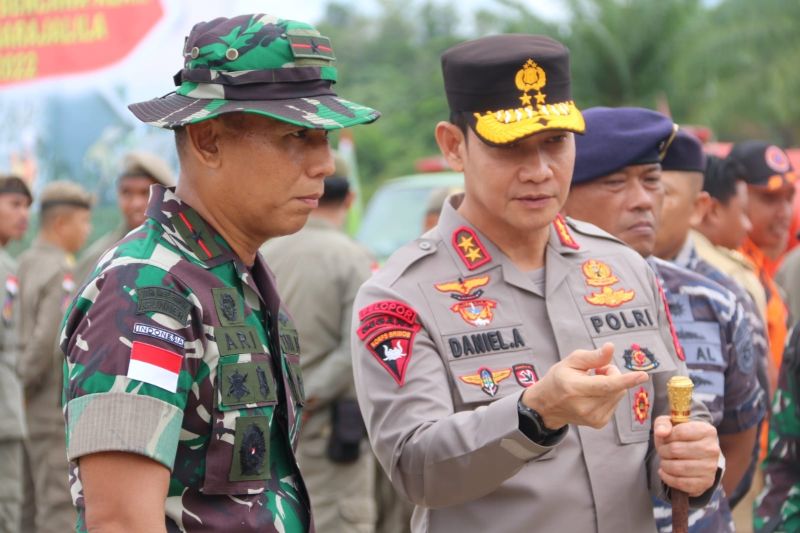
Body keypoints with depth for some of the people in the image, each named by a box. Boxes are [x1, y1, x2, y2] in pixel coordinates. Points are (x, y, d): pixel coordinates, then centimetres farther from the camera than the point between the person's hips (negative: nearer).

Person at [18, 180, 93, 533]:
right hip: (53, 409, -9)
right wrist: (24, 382, -14)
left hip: (26, 409, 9)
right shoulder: (60, 273, -17)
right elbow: (50, 338, -27)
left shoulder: (24, 265, 10)